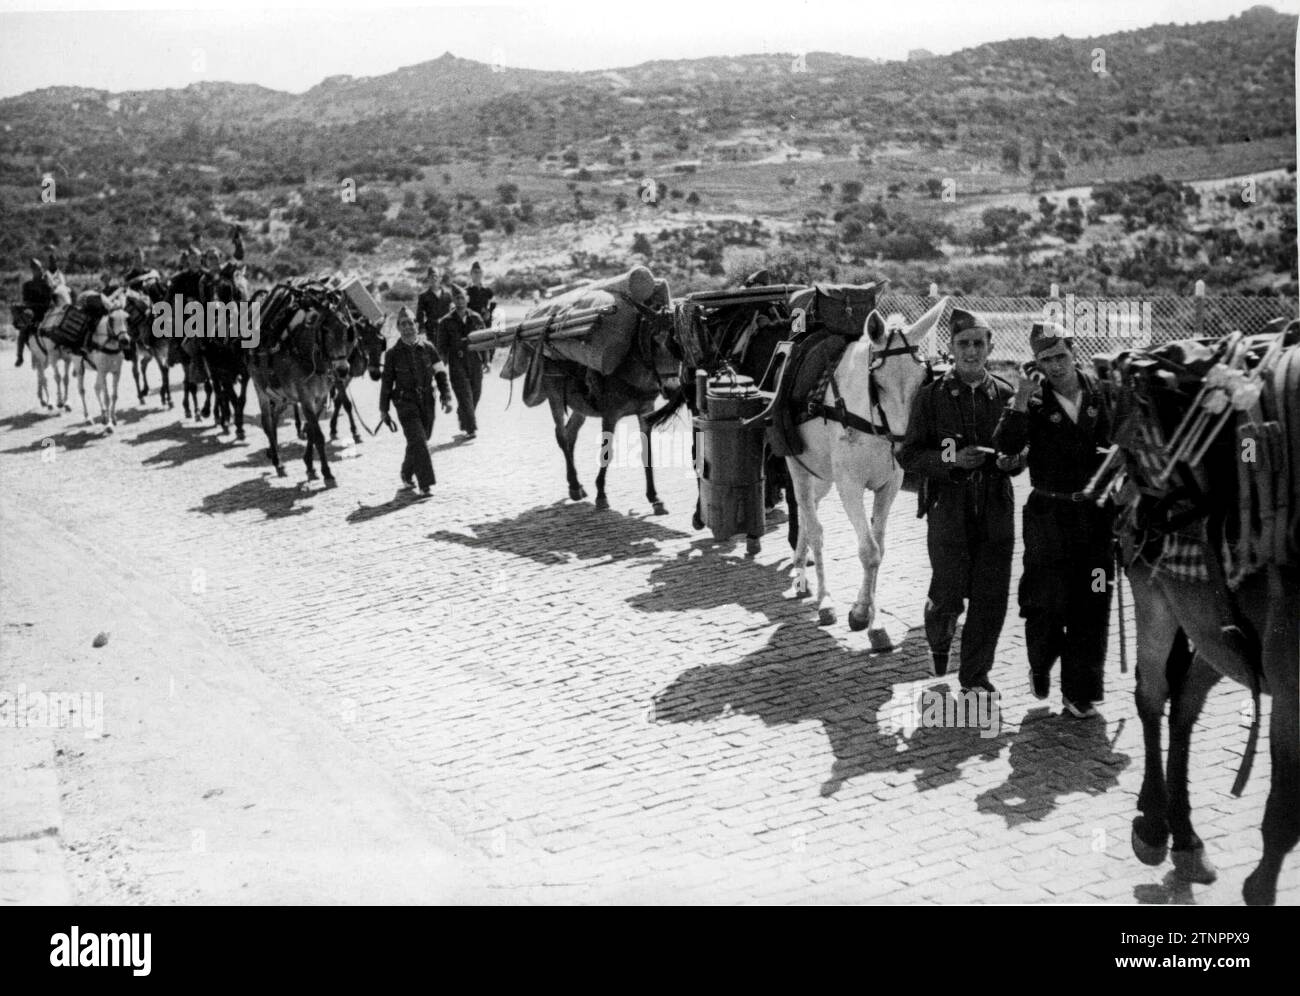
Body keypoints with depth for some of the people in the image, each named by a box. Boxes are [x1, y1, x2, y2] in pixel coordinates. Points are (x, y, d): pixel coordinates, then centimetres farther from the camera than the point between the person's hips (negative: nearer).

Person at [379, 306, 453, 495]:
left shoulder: (428, 347, 3)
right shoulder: (393, 353, -1)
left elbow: (440, 373, 6)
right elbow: (387, 382, 4)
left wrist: (446, 396, -3)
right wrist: (383, 410, 5)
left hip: (427, 401, 3)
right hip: (405, 403, -3)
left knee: (419, 442, 12)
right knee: (418, 442, -13)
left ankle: (406, 475, 34)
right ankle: (425, 484, -13)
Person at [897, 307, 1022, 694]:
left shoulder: (1006, 395, 6)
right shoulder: (931, 396, -2)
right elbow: (908, 455, -3)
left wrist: (1012, 460, -9)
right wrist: (951, 458, -19)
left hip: (996, 513, 2)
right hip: (949, 511, -2)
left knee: (991, 599, 3)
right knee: (948, 597, 2)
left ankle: (975, 673, 20)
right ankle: (938, 645, 36)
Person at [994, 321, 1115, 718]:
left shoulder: (1097, 391, 4)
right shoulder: (1035, 400, -7)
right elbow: (1005, 447, -21)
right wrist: (1018, 406, -33)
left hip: (1093, 511, 3)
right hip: (1048, 514, -3)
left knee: (1091, 607, 4)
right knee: (1046, 601, -1)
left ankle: (1080, 692, 14)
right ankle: (1041, 666, 29)